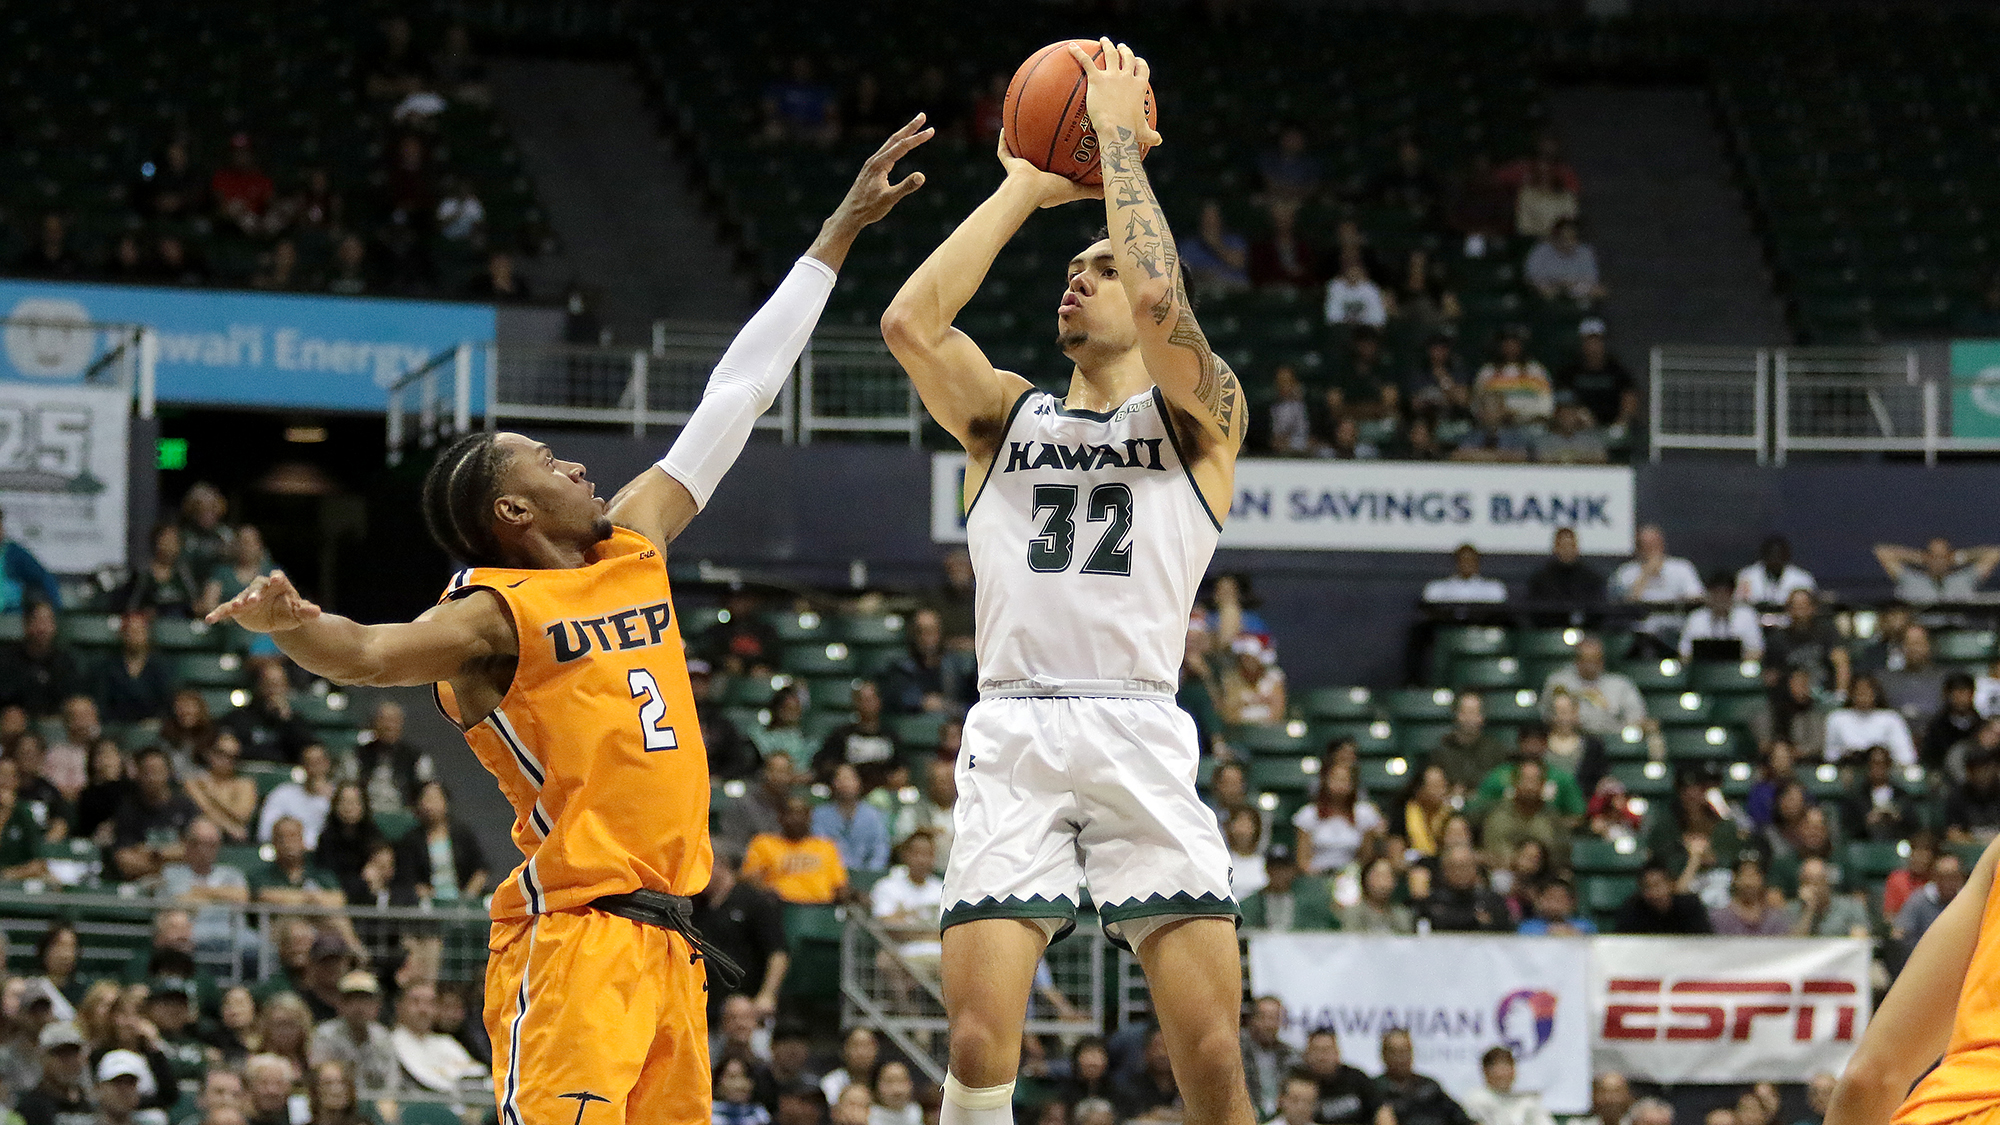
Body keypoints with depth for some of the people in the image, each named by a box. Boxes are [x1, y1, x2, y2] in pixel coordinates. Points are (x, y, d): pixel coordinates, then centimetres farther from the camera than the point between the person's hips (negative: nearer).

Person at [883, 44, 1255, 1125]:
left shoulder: (1199, 416, 12)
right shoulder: (1006, 415, 20)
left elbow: (1161, 306, -9)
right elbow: (908, 324, 1)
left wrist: (1118, 134, 0)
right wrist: (1024, 190, 7)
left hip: (1141, 736, -2)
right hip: (1012, 731, 2)